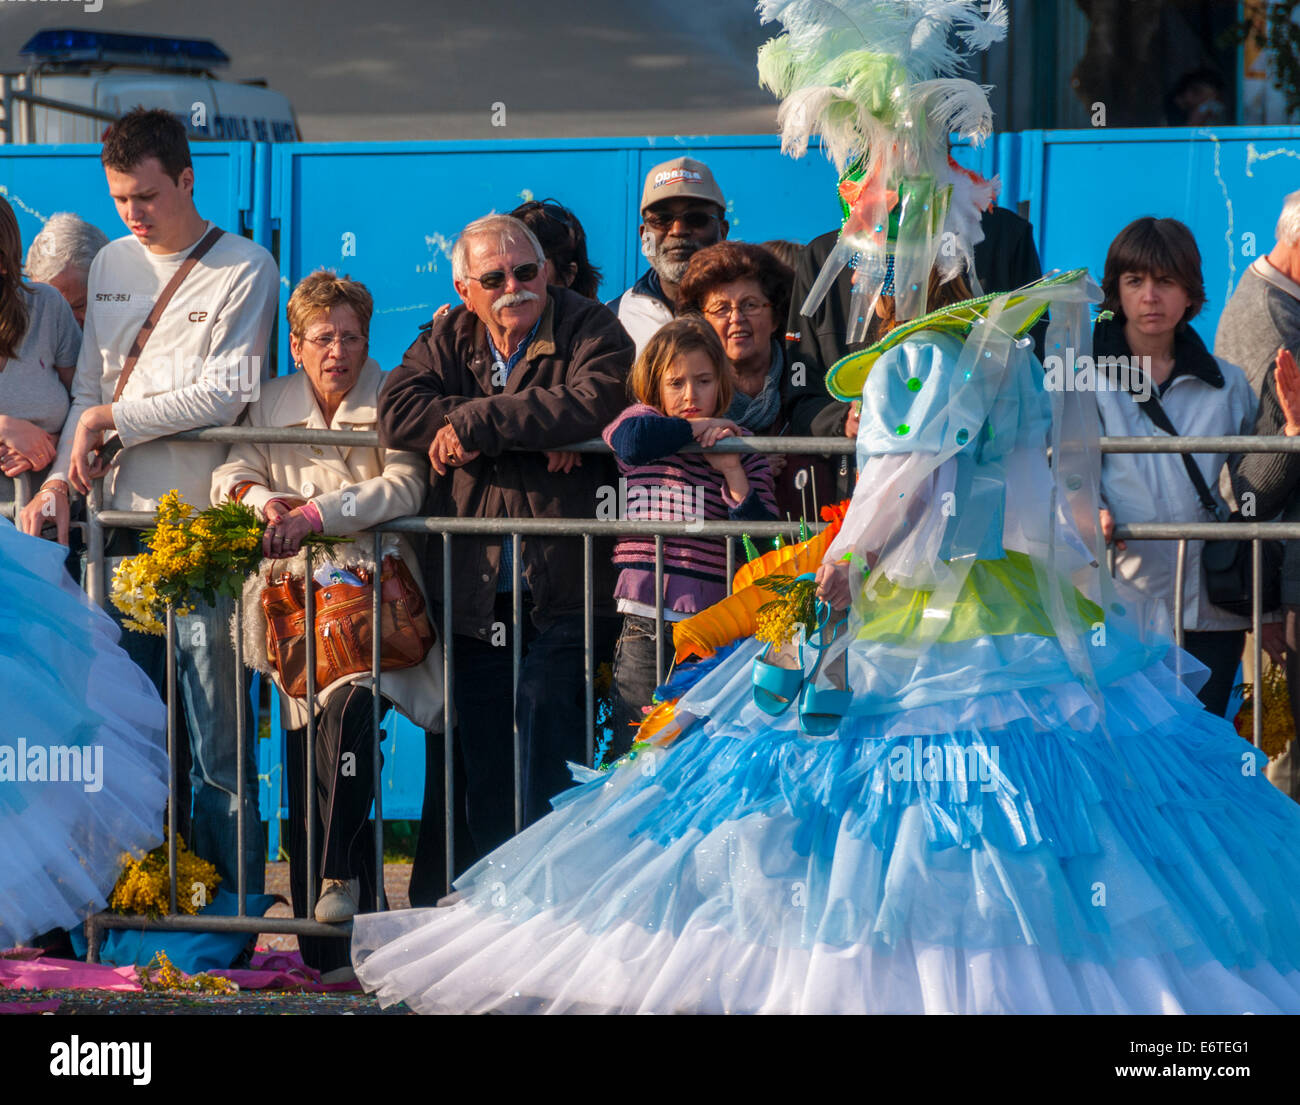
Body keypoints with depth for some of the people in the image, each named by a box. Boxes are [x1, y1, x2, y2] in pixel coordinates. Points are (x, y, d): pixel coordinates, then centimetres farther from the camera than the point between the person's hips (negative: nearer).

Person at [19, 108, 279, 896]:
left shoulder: (244, 268, -1)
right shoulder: (111, 267, 17)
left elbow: (227, 394, -9)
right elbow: (90, 392, 18)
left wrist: (115, 418, -6)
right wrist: (64, 477, 1)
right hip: (126, 526, 5)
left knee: (219, 746, -7)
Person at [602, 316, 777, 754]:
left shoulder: (741, 447, 11)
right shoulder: (643, 419, 10)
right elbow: (634, 440, -17)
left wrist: (733, 472, -8)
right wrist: (701, 427, -3)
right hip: (643, 631, 0)